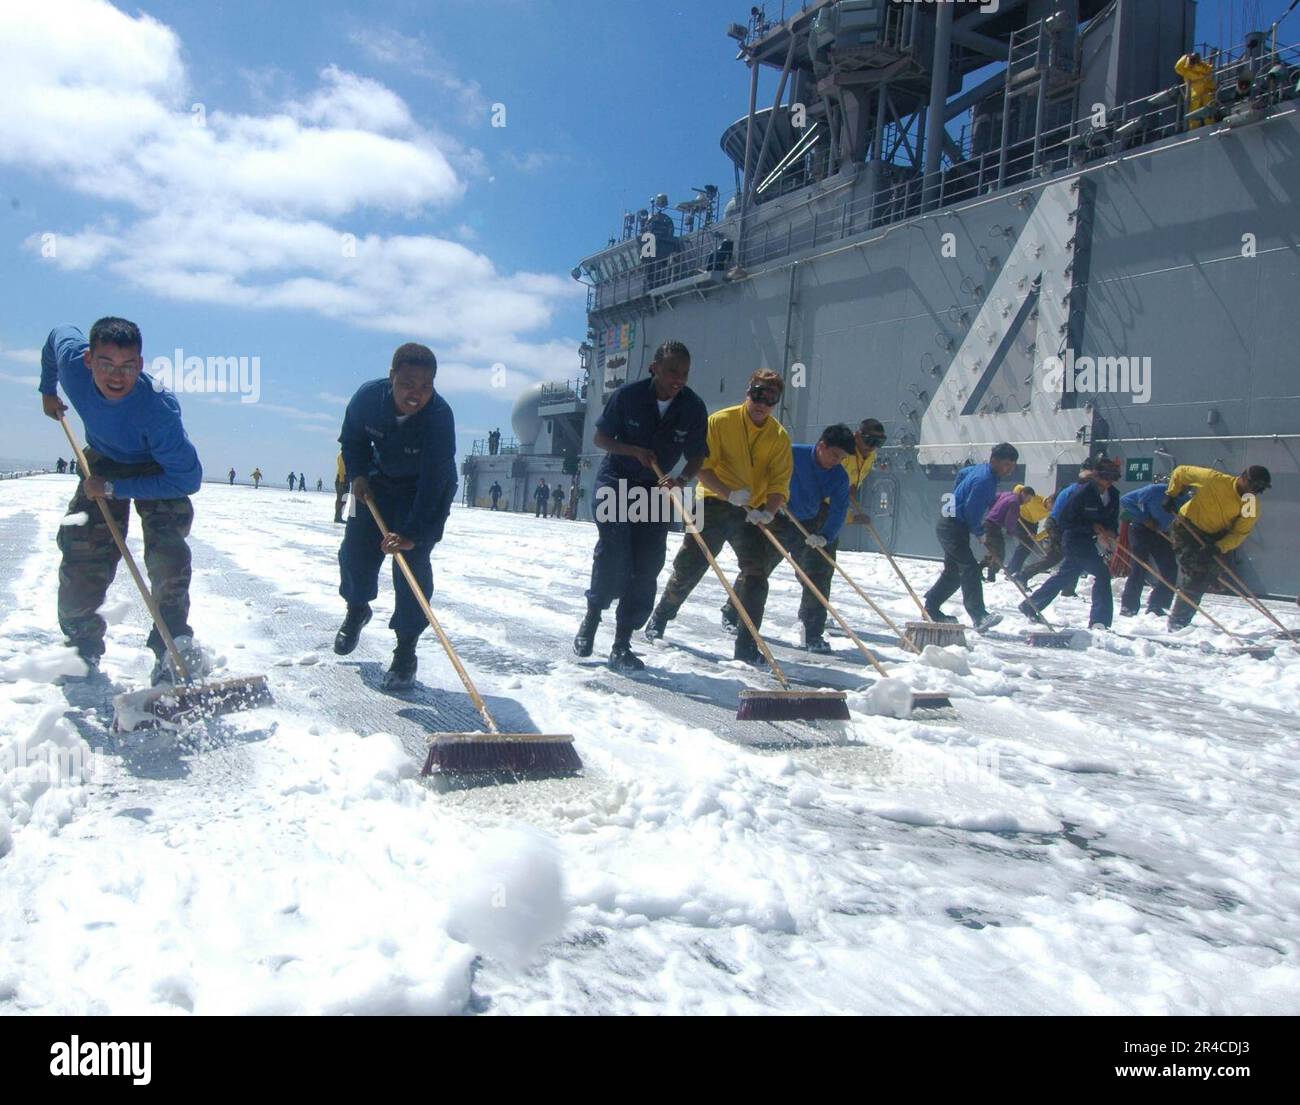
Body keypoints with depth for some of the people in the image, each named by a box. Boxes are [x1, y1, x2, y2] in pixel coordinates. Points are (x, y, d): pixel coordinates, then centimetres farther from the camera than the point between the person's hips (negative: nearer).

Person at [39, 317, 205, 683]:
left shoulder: (158, 409, -41)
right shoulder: (70, 358, -26)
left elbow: (187, 478, -37)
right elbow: (59, 334, 1)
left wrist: (115, 488, -33)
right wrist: (47, 390, 17)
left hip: (158, 472, -4)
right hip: (102, 464, 4)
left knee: (167, 553, -24)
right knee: (81, 559, 0)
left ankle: (173, 647, -18)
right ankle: (81, 647, 19)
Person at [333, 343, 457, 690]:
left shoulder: (440, 416, -34)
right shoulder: (369, 395, -22)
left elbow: (433, 482, -38)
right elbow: (352, 436, 1)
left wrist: (413, 533, -43)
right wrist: (358, 474, -12)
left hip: (428, 493, -4)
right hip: (380, 483, 4)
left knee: (413, 563, -14)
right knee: (356, 549, 3)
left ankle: (406, 651, -1)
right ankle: (357, 609, 36)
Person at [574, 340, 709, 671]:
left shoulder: (694, 408, -11)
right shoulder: (628, 395, -15)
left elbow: (697, 456, -4)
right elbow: (600, 437, -5)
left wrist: (682, 479, -26)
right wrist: (634, 451, -23)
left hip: (658, 489, 3)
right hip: (615, 482, -2)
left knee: (646, 569, -3)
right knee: (613, 553, -19)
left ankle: (622, 645, 6)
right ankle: (592, 616, 8)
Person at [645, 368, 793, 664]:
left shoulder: (780, 437, 0)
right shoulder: (720, 421, -9)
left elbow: (780, 483, -6)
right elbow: (702, 467, -13)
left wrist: (768, 512, -25)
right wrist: (729, 493, -28)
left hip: (753, 513, 2)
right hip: (714, 503, -2)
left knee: (756, 573, -10)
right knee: (689, 567, 3)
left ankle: (747, 646, -1)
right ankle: (659, 618, 28)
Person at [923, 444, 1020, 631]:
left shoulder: (982, 469, 8)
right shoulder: (984, 479, -23)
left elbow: (962, 473, 28)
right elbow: (971, 511, -23)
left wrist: (958, 496, 32)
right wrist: (980, 532, -10)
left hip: (950, 525, 11)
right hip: (953, 527, -11)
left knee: (953, 572, 17)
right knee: (970, 569, -20)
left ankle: (931, 609, 26)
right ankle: (979, 616, -28)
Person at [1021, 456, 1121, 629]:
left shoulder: (1113, 494, 2)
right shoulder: (1083, 491, -19)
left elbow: (1113, 520, 12)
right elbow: (1065, 520, -17)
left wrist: (1112, 533, -10)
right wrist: (1093, 527, -21)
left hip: (1089, 541, 8)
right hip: (1075, 539, -8)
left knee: (1065, 575, 15)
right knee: (1102, 572, -16)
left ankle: (1031, 604, 28)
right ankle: (1099, 620, -13)